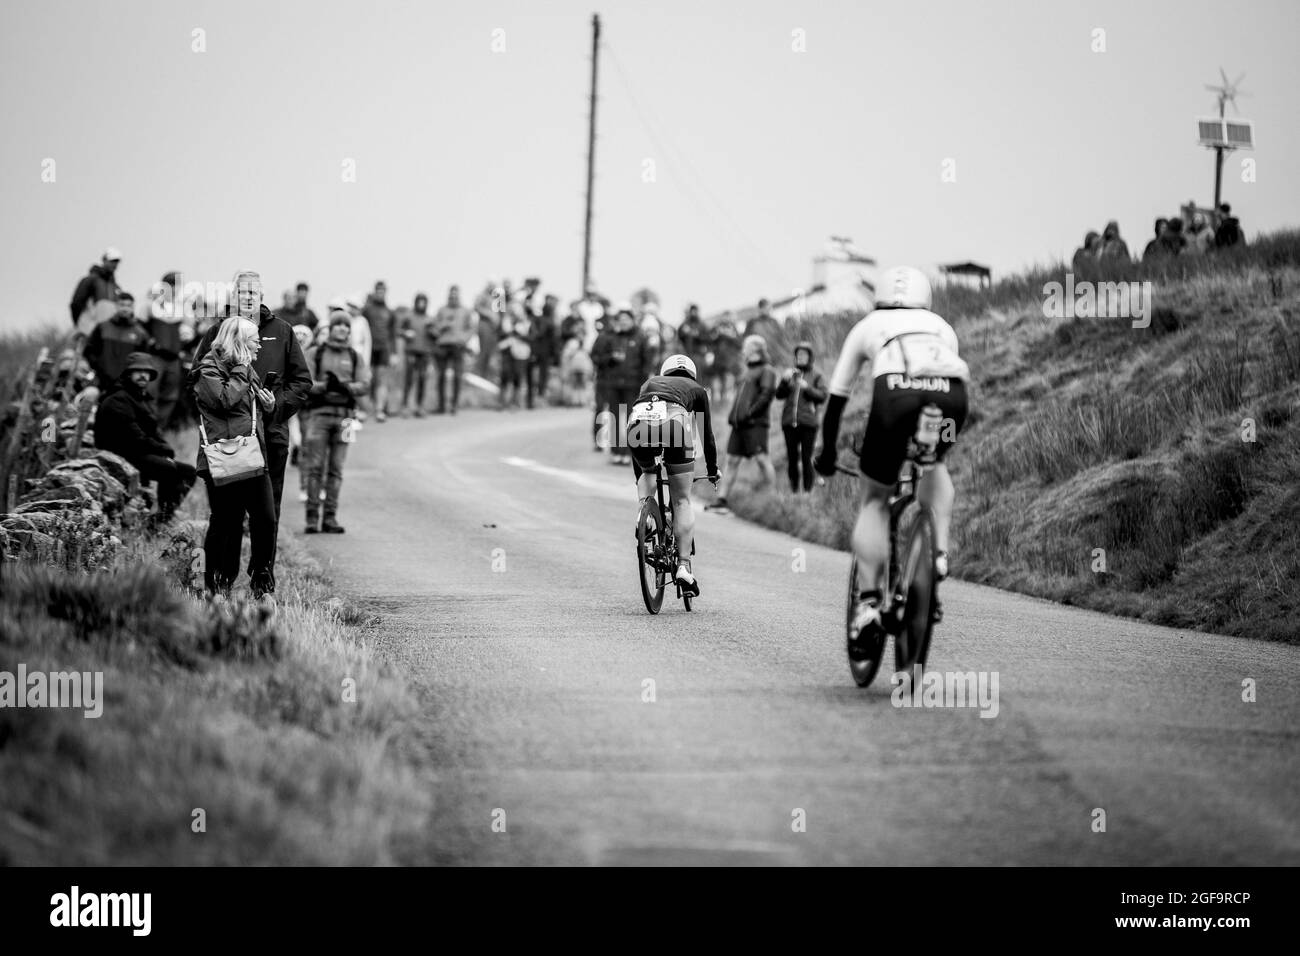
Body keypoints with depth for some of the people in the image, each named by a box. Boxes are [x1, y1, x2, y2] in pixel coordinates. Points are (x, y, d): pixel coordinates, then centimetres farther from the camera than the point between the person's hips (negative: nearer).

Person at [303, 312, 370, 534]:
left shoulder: (356, 357, 12)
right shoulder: (315, 354, 7)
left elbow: (364, 386, 1)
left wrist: (344, 386, -18)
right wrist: (324, 386, -21)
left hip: (343, 415, 2)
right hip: (319, 413, -2)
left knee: (336, 469, 1)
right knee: (316, 467, -5)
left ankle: (330, 518, 3)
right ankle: (312, 517, -3)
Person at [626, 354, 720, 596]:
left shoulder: (649, 383, 39)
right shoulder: (696, 389, 34)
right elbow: (707, 434, 36)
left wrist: (638, 476, 49)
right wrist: (712, 471, 50)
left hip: (638, 422, 2)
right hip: (673, 421, -2)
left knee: (648, 473, 36)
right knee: (682, 501, 9)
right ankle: (684, 565, 1)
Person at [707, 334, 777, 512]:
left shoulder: (766, 371, -1)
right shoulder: (746, 373, 25)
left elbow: (767, 394, -13)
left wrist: (749, 413, -18)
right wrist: (732, 416, 12)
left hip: (755, 424, -8)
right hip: (739, 424, 8)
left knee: (762, 459, -14)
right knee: (732, 460, 5)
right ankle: (723, 499, 6)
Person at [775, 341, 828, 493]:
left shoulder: (817, 376, 7)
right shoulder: (791, 373, 16)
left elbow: (822, 396, -3)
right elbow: (779, 394, 11)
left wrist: (807, 388, -17)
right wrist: (785, 381, -7)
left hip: (808, 422, -3)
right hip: (789, 422, 3)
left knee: (806, 458, -8)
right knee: (792, 458, 3)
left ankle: (808, 490, -5)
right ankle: (793, 490, 8)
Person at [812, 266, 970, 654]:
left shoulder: (867, 327, 33)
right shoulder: (942, 327, 37)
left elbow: (836, 399, 37)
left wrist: (827, 454, 48)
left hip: (896, 390, -2)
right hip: (950, 394, 2)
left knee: (875, 500, 15)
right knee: (934, 465, 35)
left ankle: (868, 599, 2)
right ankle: (938, 552, 16)